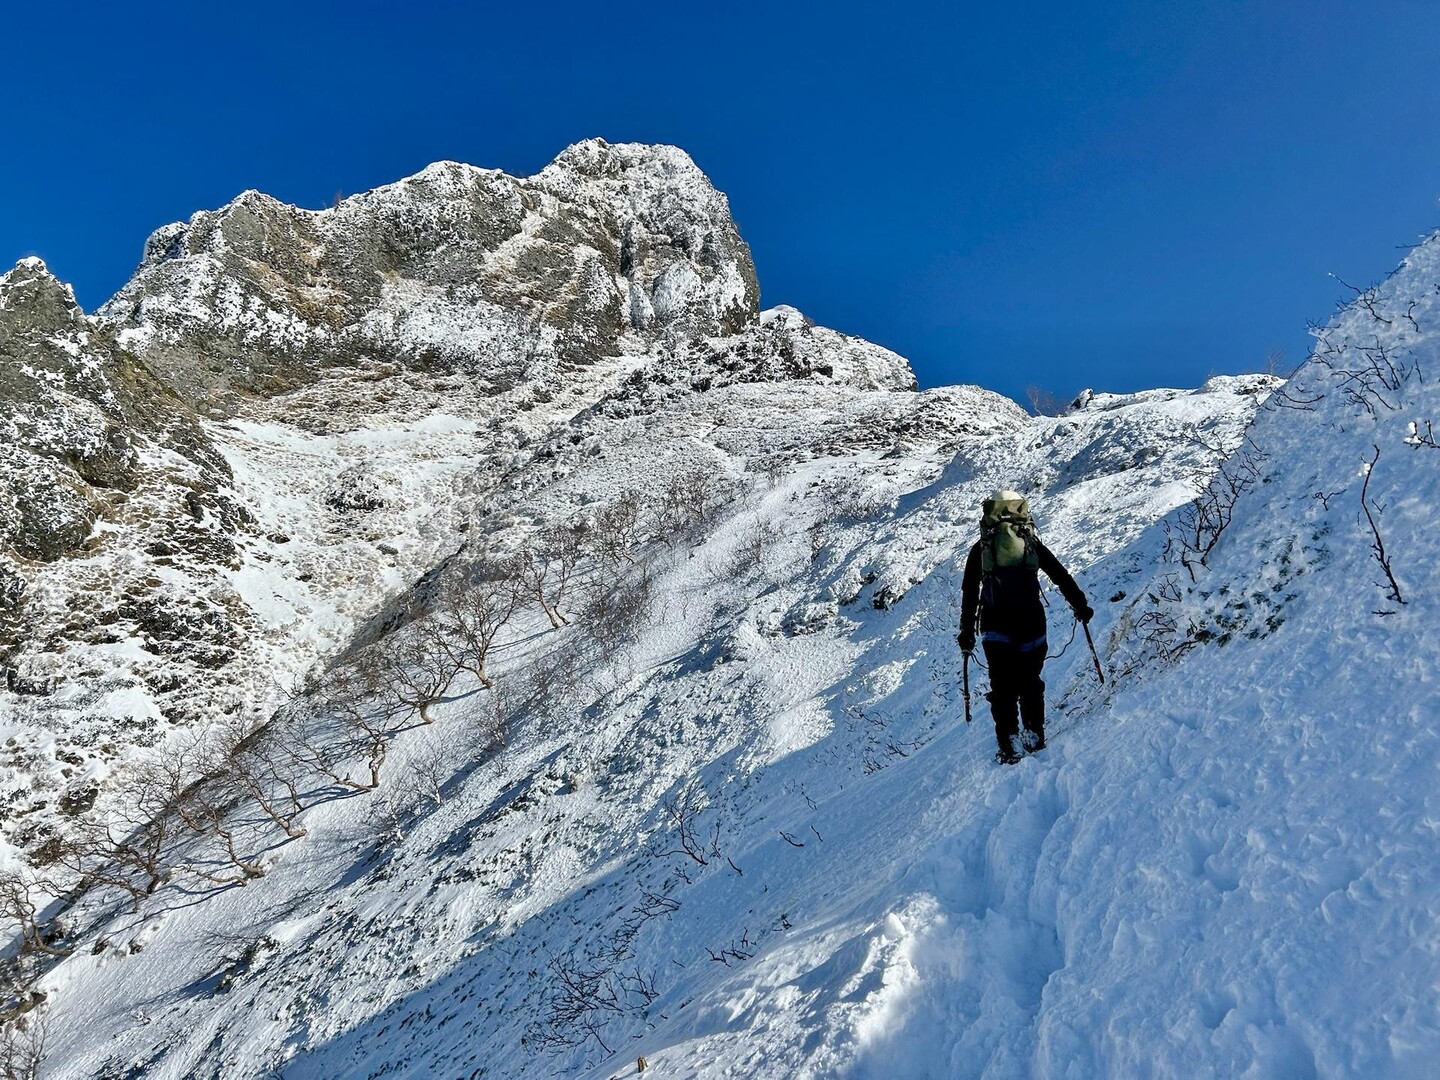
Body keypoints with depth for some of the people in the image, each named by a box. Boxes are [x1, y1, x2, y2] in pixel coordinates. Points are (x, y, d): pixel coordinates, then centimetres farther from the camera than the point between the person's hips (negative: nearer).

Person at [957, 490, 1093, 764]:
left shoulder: (980, 548, 6)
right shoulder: (1032, 543, 7)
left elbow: (969, 593, 6)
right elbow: (1061, 576, 10)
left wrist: (967, 631, 12)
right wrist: (1080, 605, 21)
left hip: (996, 628, -1)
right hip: (1031, 623, 1)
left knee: (1003, 687, 6)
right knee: (1030, 682, 17)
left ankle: (1008, 746, 2)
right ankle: (1035, 735, 17)